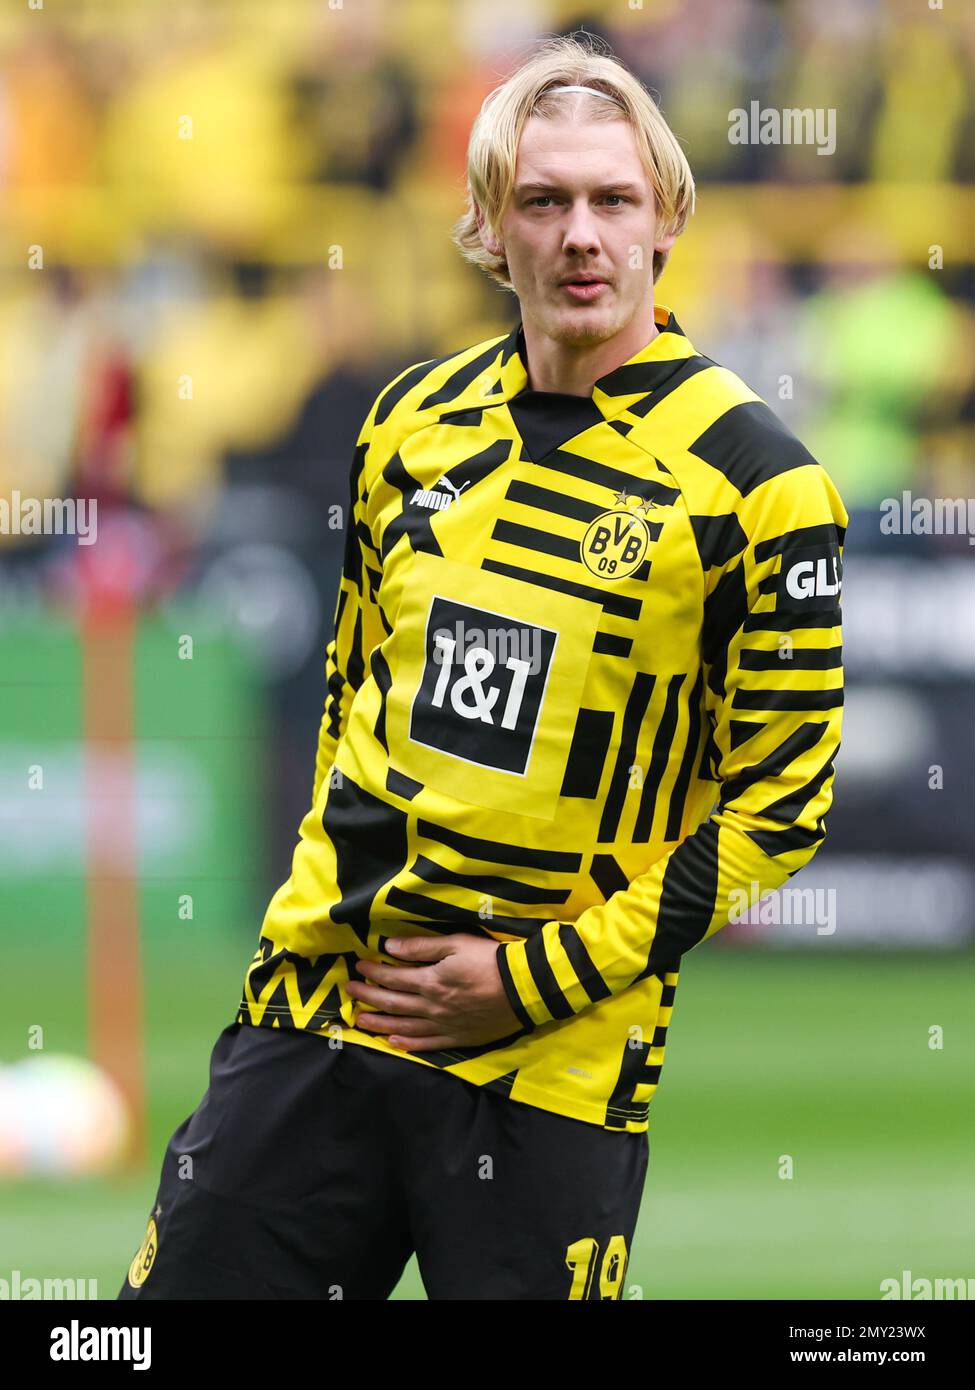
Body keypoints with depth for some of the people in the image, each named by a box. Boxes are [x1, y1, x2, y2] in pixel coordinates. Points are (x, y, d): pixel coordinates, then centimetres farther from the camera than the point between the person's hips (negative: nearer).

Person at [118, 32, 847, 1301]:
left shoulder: (752, 480, -7)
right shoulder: (414, 424, 9)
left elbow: (783, 802, -7)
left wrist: (536, 978, -11)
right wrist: (325, 901, 8)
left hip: (551, 1074, -5)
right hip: (315, 1010, 5)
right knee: (192, 1285, 5)